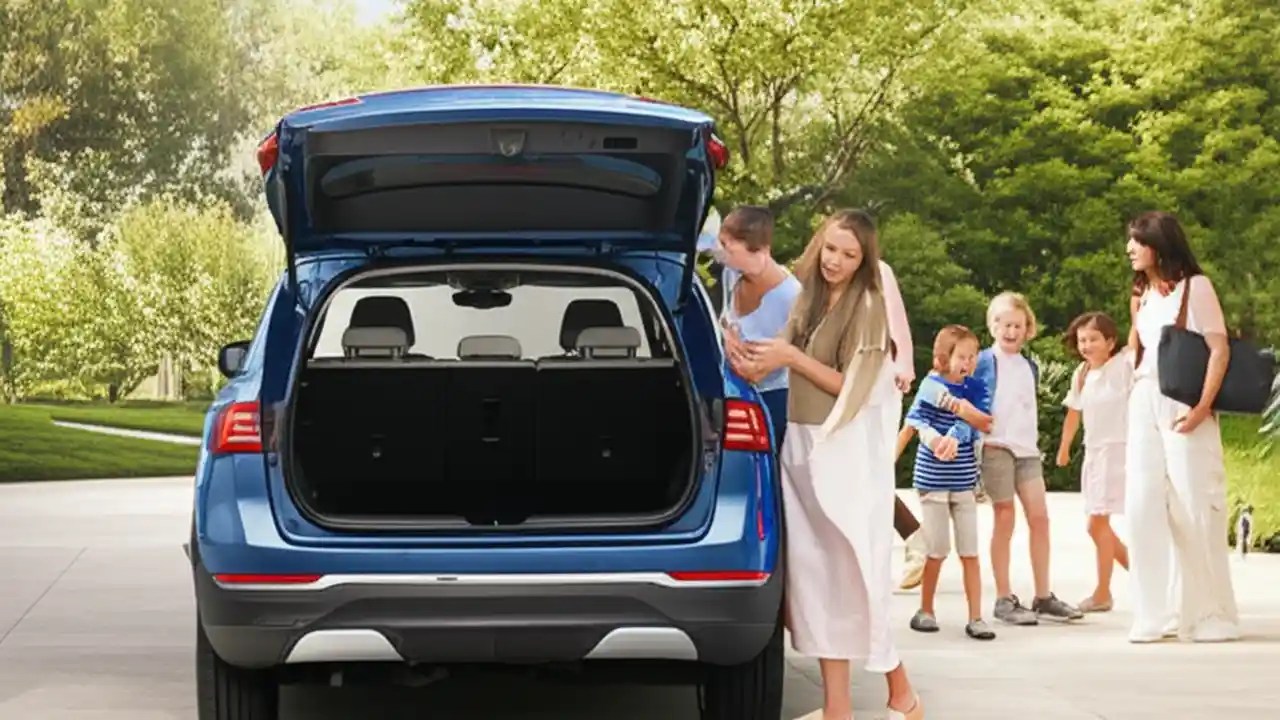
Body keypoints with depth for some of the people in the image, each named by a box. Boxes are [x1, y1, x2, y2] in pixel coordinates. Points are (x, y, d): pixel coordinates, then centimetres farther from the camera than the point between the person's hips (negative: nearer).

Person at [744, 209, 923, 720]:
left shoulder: (868, 306, -8)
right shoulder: (807, 298, 11)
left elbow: (853, 387, -11)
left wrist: (791, 358, -13)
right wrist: (763, 360, 2)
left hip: (848, 454, -6)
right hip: (799, 447, 6)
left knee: (851, 572, -5)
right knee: (814, 574, 3)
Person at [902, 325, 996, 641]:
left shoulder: (975, 389, 5)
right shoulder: (932, 385, -2)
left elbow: (973, 423, -9)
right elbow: (915, 418, -12)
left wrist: (955, 437, -27)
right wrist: (933, 438, -30)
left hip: (964, 480, 3)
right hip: (933, 479, -3)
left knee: (970, 552, 0)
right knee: (937, 551, 2)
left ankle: (975, 617, 2)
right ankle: (926, 611, 18)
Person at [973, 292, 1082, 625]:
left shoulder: (1030, 367, 17)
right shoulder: (983, 362, -2)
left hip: (1027, 449, 6)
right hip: (996, 447, -6)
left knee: (1039, 516, 1)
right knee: (1005, 519, -3)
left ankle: (1043, 597, 7)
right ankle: (1004, 600, 2)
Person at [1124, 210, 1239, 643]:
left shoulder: (1195, 286, -1)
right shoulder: (1141, 295, 17)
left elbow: (1220, 349, -8)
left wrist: (1203, 407, -17)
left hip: (1184, 407, -6)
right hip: (1144, 408, 6)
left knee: (1194, 509, -6)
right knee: (1144, 508, -2)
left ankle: (1210, 615, 1)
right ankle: (1155, 613, 1)